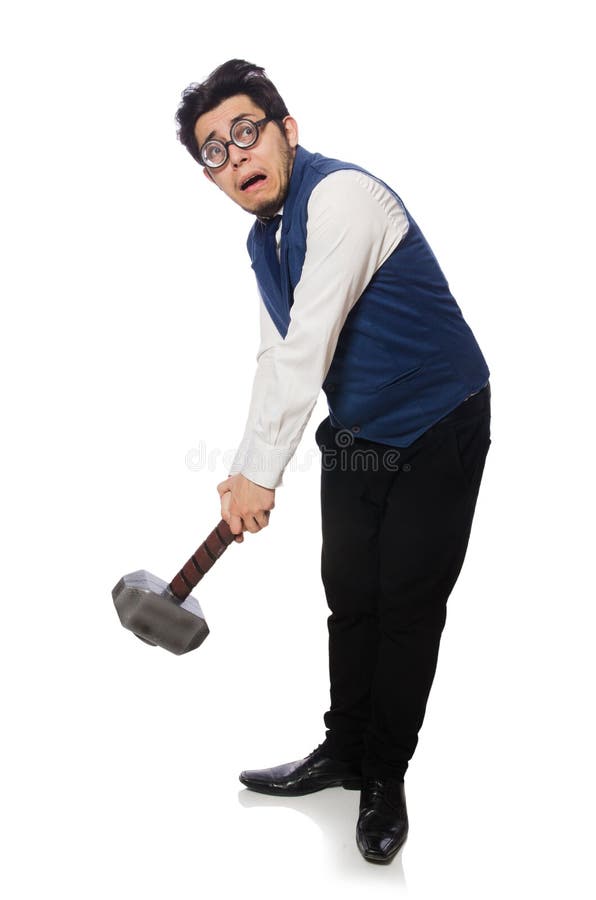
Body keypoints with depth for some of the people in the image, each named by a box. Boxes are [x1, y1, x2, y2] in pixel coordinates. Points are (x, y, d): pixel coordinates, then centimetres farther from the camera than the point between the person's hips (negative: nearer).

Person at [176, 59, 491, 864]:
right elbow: (276, 358, 10)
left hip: (437, 433, -8)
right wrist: (245, 473, 4)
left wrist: (261, 473, -22)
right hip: (356, 439, 8)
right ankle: (344, 752, 32)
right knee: (350, 598, 14)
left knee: (408, 608, 1)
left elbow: (308, 348, -27)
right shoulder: (262, 239, 6)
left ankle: (386, 777, 19)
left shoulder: (343, 197, -23)